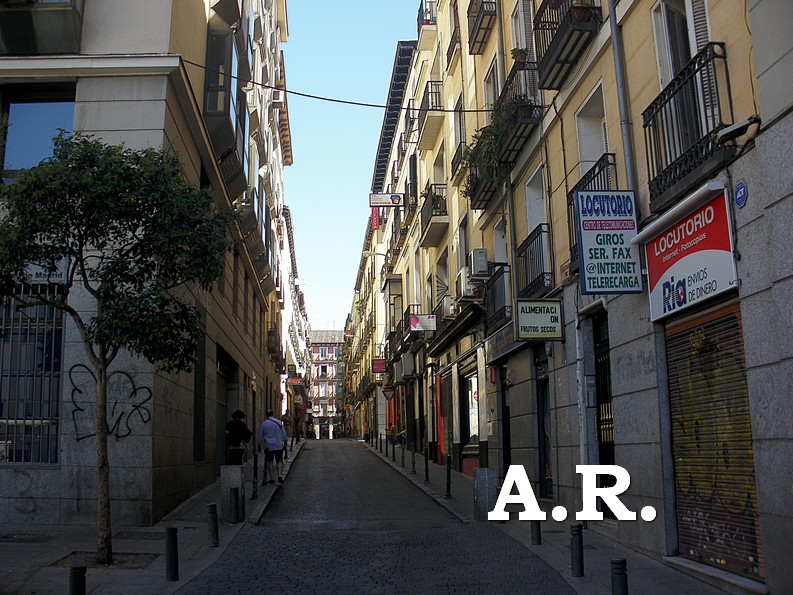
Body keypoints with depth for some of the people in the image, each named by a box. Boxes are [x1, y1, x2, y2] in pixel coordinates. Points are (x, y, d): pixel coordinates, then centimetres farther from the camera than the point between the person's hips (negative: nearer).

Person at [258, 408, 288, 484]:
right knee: (279, 461, 8)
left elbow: (260, 436, 5)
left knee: (270, 461, 6)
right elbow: (284, 434, 4)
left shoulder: (264, 423, -2)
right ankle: (280, 476, -9)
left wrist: (259, 446, 15)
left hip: (269, 446, -1)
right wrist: (285, 443, 14)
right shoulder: (279, 422, 1)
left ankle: (272, 478, 4)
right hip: (279, 445, 1)